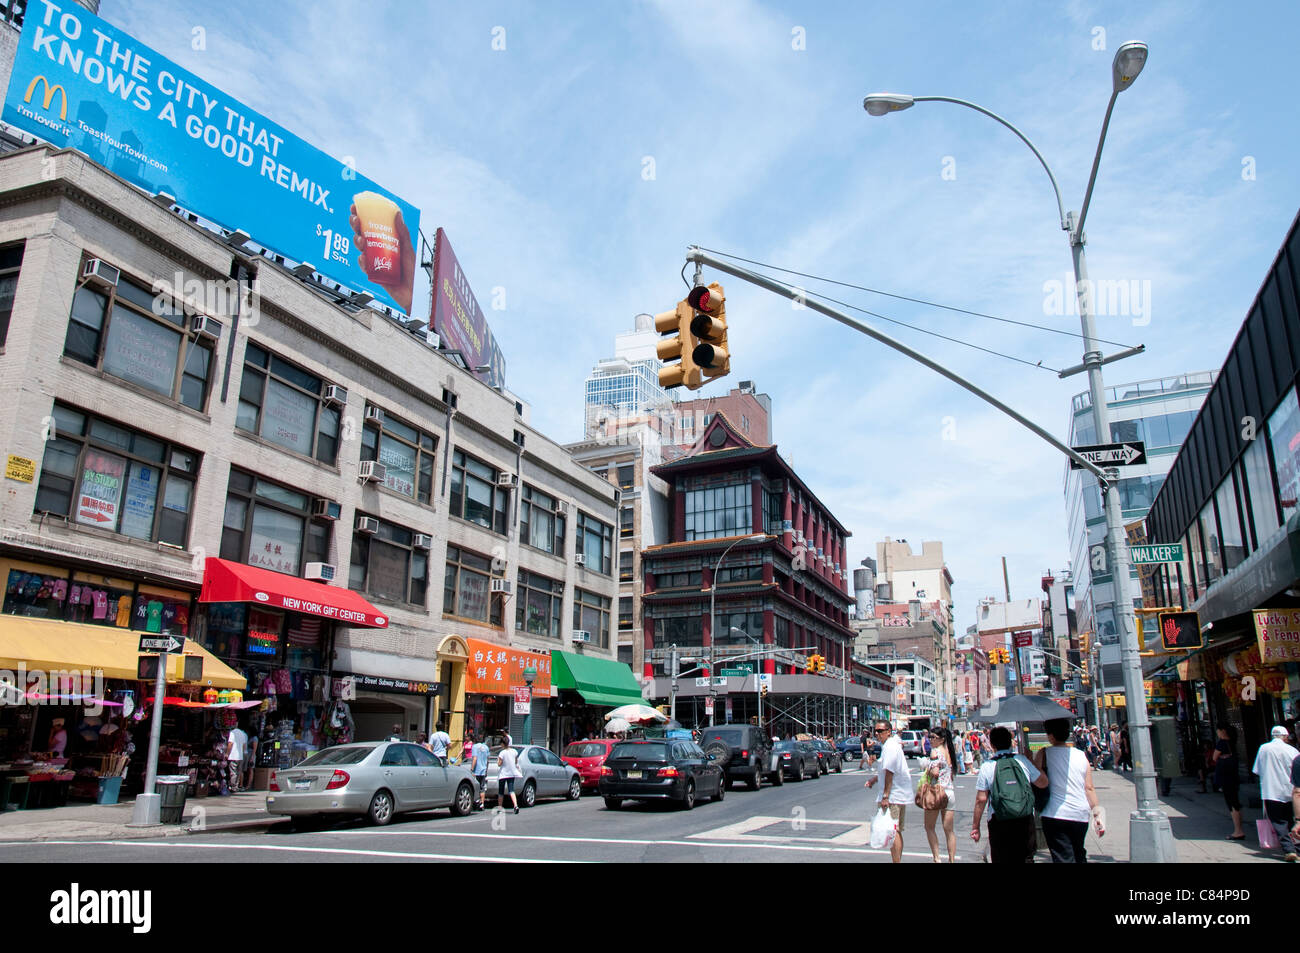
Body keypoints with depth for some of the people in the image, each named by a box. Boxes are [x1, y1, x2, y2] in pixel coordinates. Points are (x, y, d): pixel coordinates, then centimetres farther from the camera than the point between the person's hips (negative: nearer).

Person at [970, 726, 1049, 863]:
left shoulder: (987, 766, -6)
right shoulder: (1022, 760, -2)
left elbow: (981, 799, -7)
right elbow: (1043, 783, 9)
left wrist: (975, 826, 2)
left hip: (999, 823, -2)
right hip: (1026, 821, 2)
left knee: (1000, 859, 10)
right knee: (1026, 858, 16)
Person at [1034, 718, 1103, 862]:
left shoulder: (1044, 754, -6)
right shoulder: (1082, 755, 5)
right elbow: (1089, 788, 6)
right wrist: (1097, 814, 12)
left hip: (1056, 815, -5)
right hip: (1081, 815, 5)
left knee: (1063, 858, -4)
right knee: (1079, 855, 24)